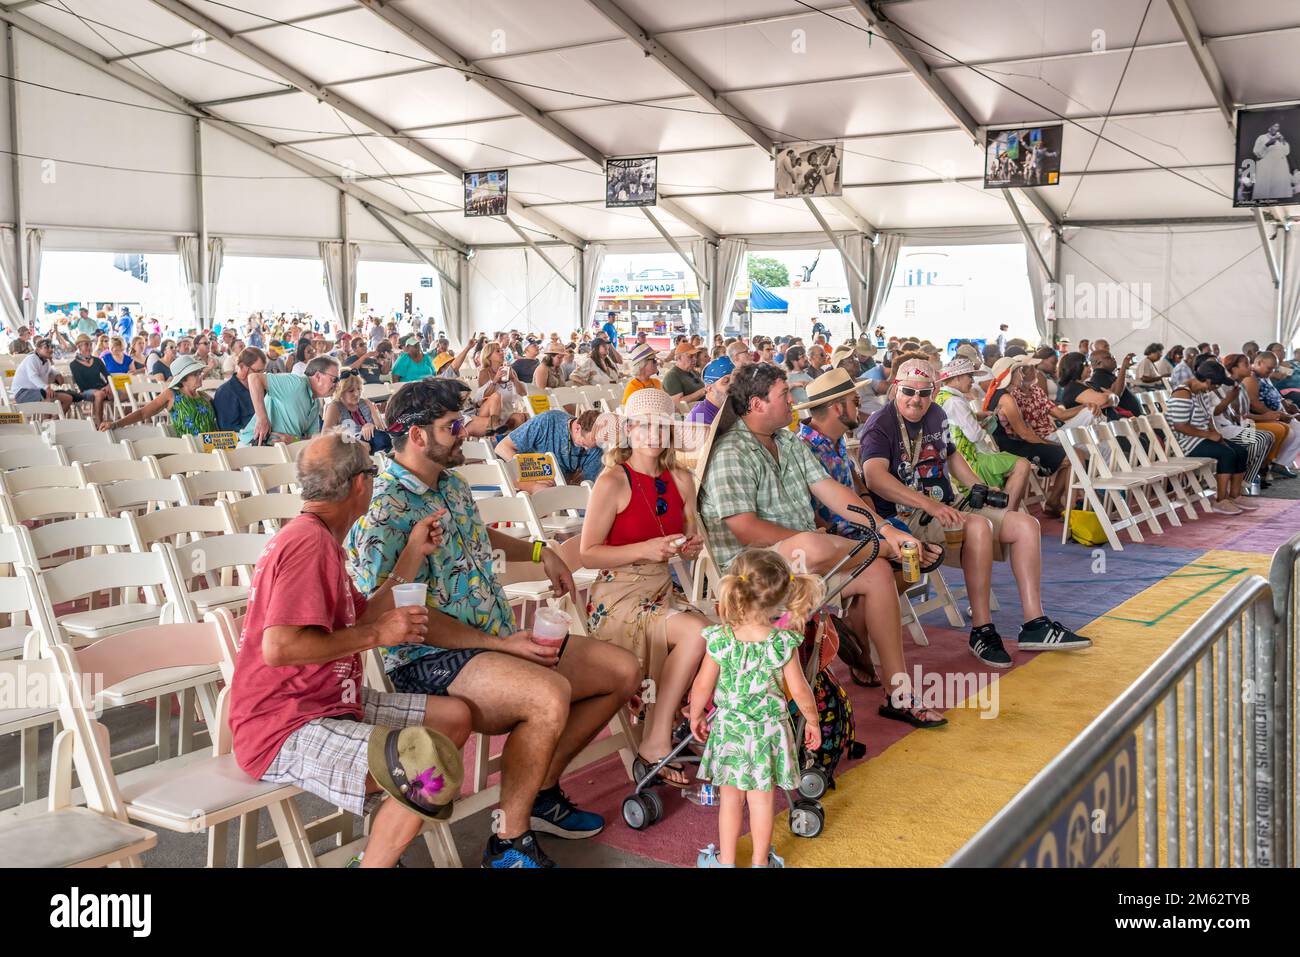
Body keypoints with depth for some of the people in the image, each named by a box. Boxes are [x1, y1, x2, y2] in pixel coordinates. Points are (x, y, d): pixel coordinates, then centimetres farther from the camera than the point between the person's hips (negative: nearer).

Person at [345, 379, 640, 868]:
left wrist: (539, 551, 21)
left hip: (499, 640, 10)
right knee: (550, 694, -36)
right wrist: (501, 644, -21)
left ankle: (541, 792, 14)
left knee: (623, 671, 5)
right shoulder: (383, 512, -16)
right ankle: (509, 841, -17)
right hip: (431, 661, -10)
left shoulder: (453, 485, 12)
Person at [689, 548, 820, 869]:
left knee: (731, 795, 16)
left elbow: (702, 686, -10)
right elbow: (800, 691, -9)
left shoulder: (720, 639, -19)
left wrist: (695, 717, 8)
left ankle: (726, 861, 27)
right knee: (762, 797, 14)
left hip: (729, 729, 0)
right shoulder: (783, 643, -18)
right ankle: (760, 861, 27)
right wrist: (812, 721, 9)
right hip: (769, 730, 0)